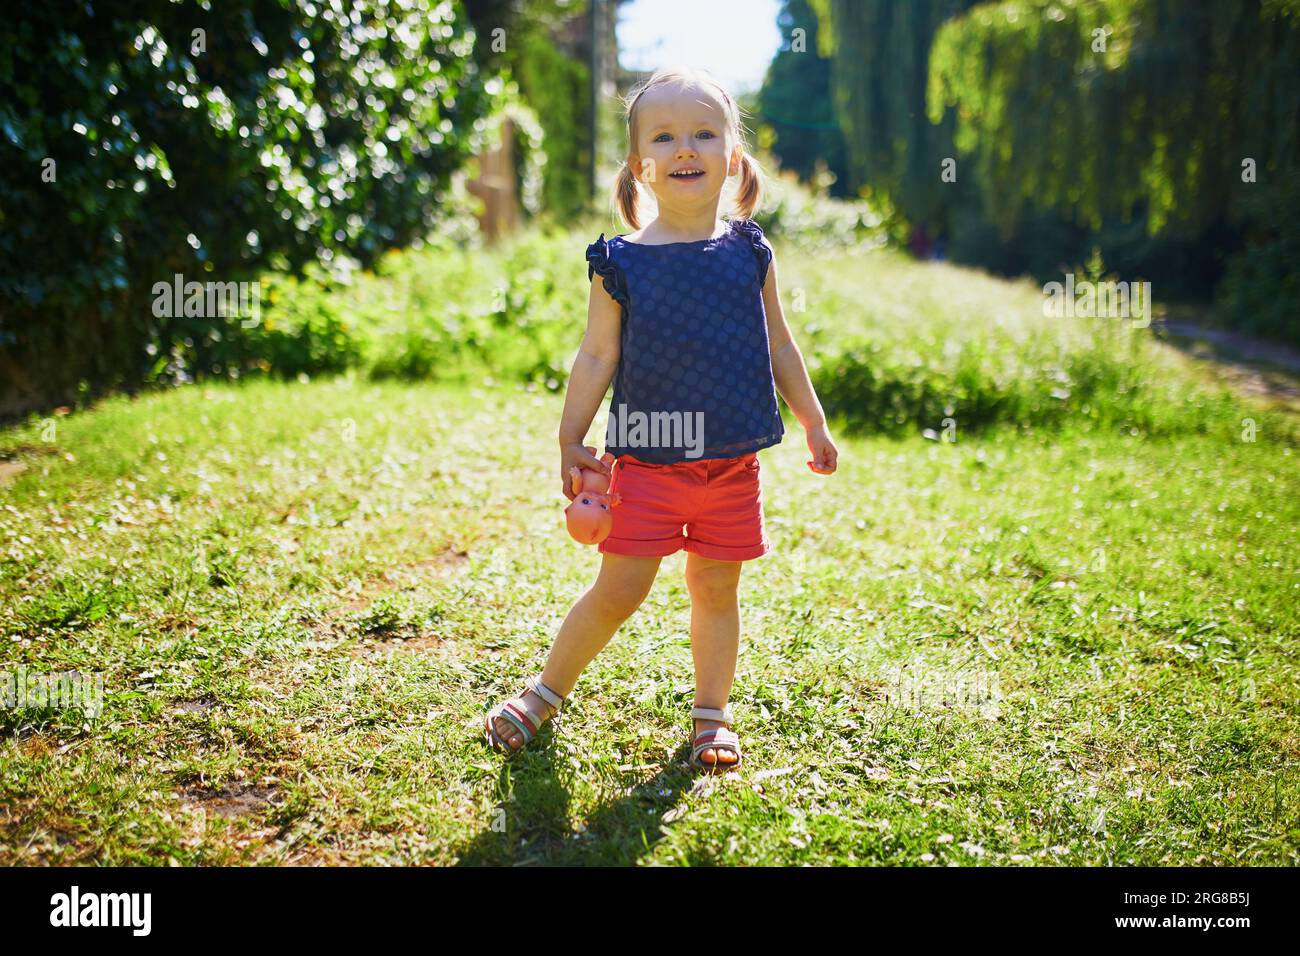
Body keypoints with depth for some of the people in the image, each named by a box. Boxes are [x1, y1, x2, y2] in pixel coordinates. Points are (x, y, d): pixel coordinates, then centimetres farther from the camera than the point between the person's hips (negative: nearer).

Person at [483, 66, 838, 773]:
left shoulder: (749, 254, 4)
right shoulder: (620, 263, -2)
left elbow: (779, 347, 13)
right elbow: (597, 357, 2)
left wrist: (814, 425, 16)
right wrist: (570, 442, 1)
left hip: (731, 462, 2)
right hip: (646, 457, -2)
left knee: (716, 589, 10)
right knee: (618, 589, -1)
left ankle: (712, 714, 26)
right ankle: (547, 691, 21)